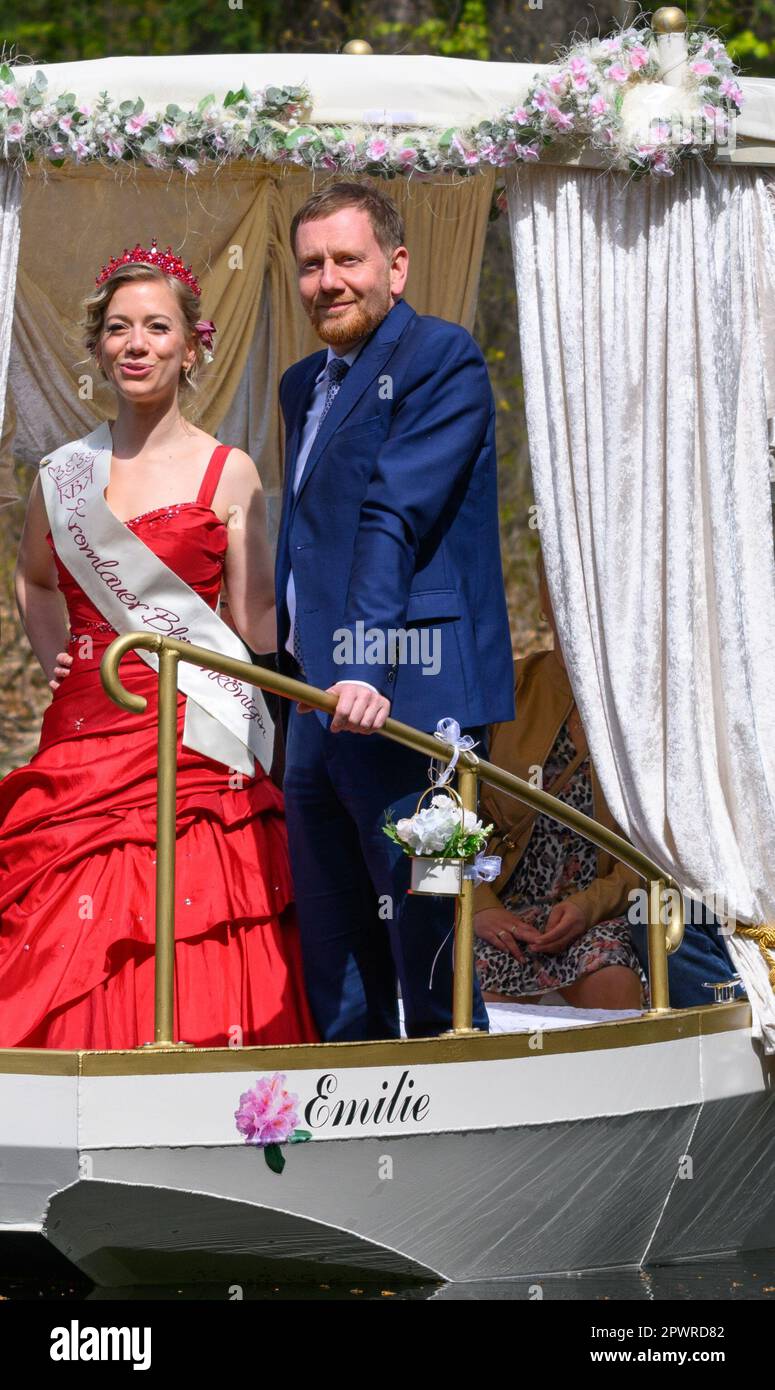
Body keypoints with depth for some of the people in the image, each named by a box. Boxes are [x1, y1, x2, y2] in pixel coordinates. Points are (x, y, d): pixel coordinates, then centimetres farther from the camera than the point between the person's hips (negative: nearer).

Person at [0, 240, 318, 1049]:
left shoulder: (227, 474, 2)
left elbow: (258, 617, 0)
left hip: (193, 748, -3)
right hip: (85, 735, 3)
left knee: (189, 979, -7)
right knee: (71, 967, -3)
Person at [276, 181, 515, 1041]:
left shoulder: (440, 356, -7)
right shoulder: (304, 384, 21)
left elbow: (398, 514, -19)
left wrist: (367, 664, -29)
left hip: (405, 702, -9)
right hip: (318, 704, 9)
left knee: (421, 940, -7)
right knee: (333, 971, 12)